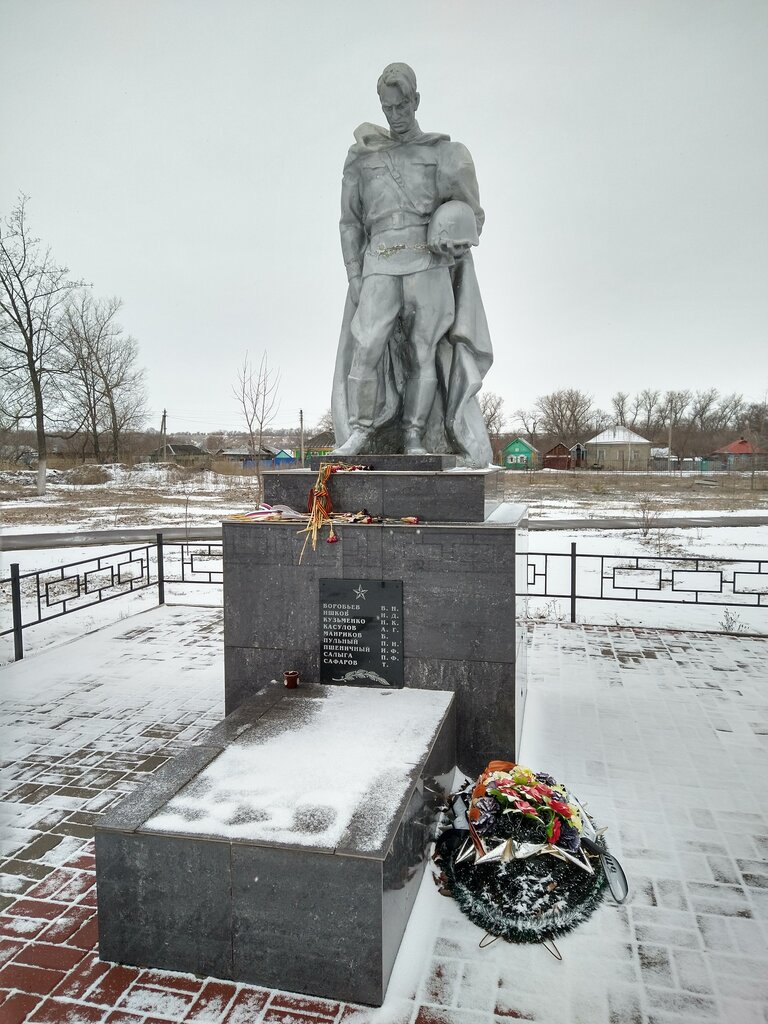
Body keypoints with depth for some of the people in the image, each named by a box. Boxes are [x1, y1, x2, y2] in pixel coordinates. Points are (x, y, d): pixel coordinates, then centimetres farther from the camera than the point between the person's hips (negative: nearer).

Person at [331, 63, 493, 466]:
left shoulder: (442, 153, 12)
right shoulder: (362, 158, 15)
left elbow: (472, 215, 14)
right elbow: (350, 222, 15)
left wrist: (459, 237, -8)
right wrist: (354, 276, 5)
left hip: (430, 266, 0)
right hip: (381, 267, 1)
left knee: (424, 352, -3)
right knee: (366, 349, -15)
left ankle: (414, 438, 1)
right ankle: (360, 431, -5)